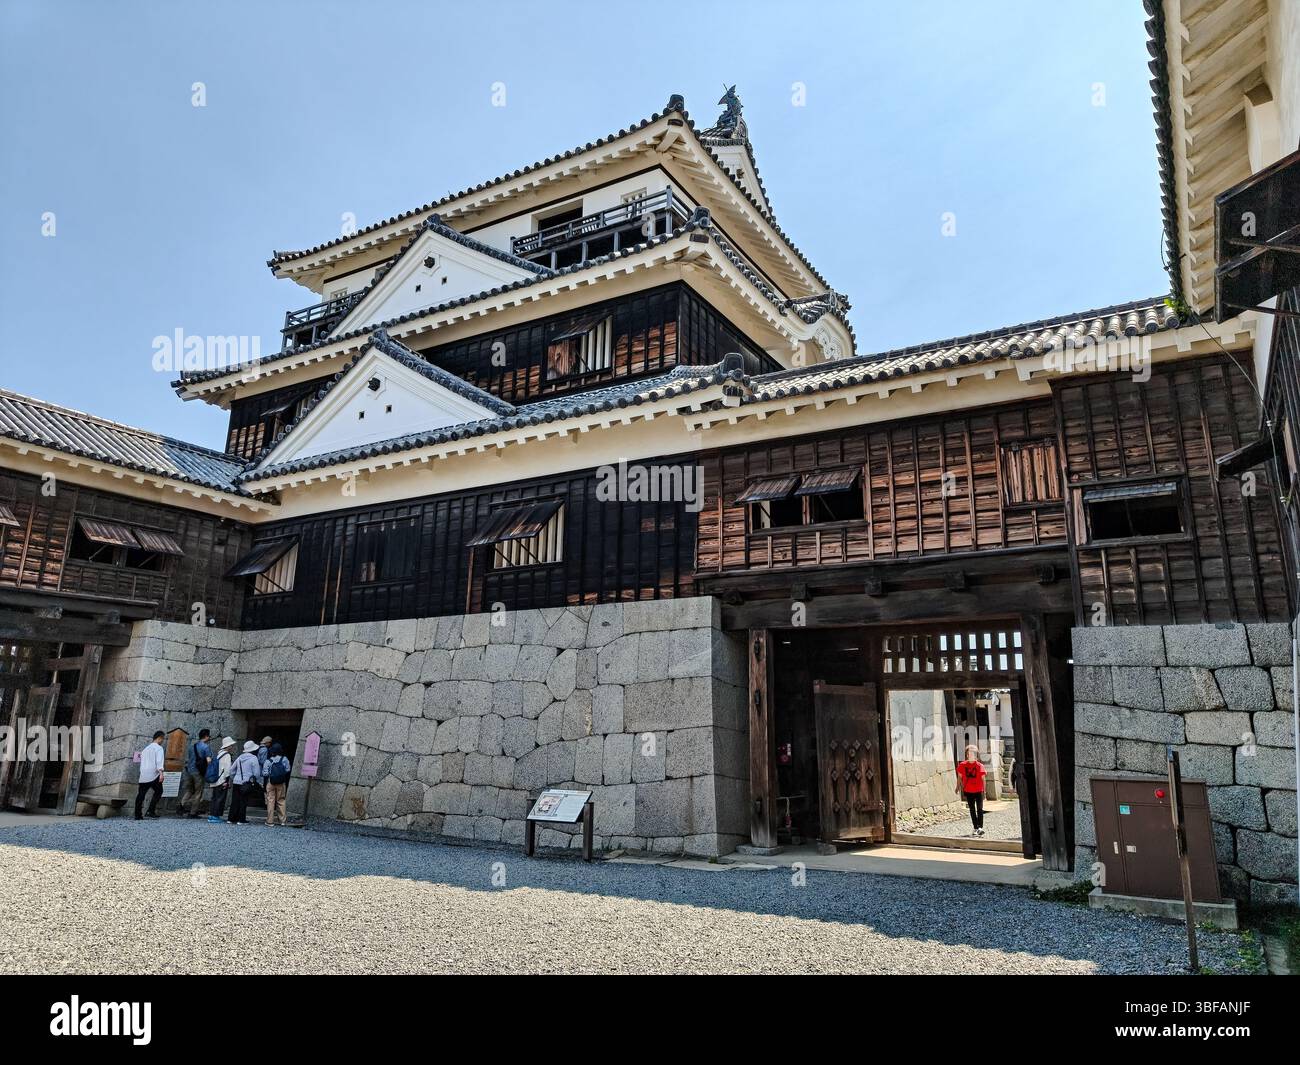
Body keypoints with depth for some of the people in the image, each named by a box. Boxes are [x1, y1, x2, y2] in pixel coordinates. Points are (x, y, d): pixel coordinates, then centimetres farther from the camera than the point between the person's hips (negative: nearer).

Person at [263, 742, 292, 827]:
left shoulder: (268, 761, -8)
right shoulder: (284, 759, -4)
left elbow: (265, 773, -9)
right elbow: (288, 770, -2)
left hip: (270, 783, -2)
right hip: (281, 783, 2)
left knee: (270, 801, 4)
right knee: (281, 801, 11)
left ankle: (270, 821, 5)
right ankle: (283, 821, 10)